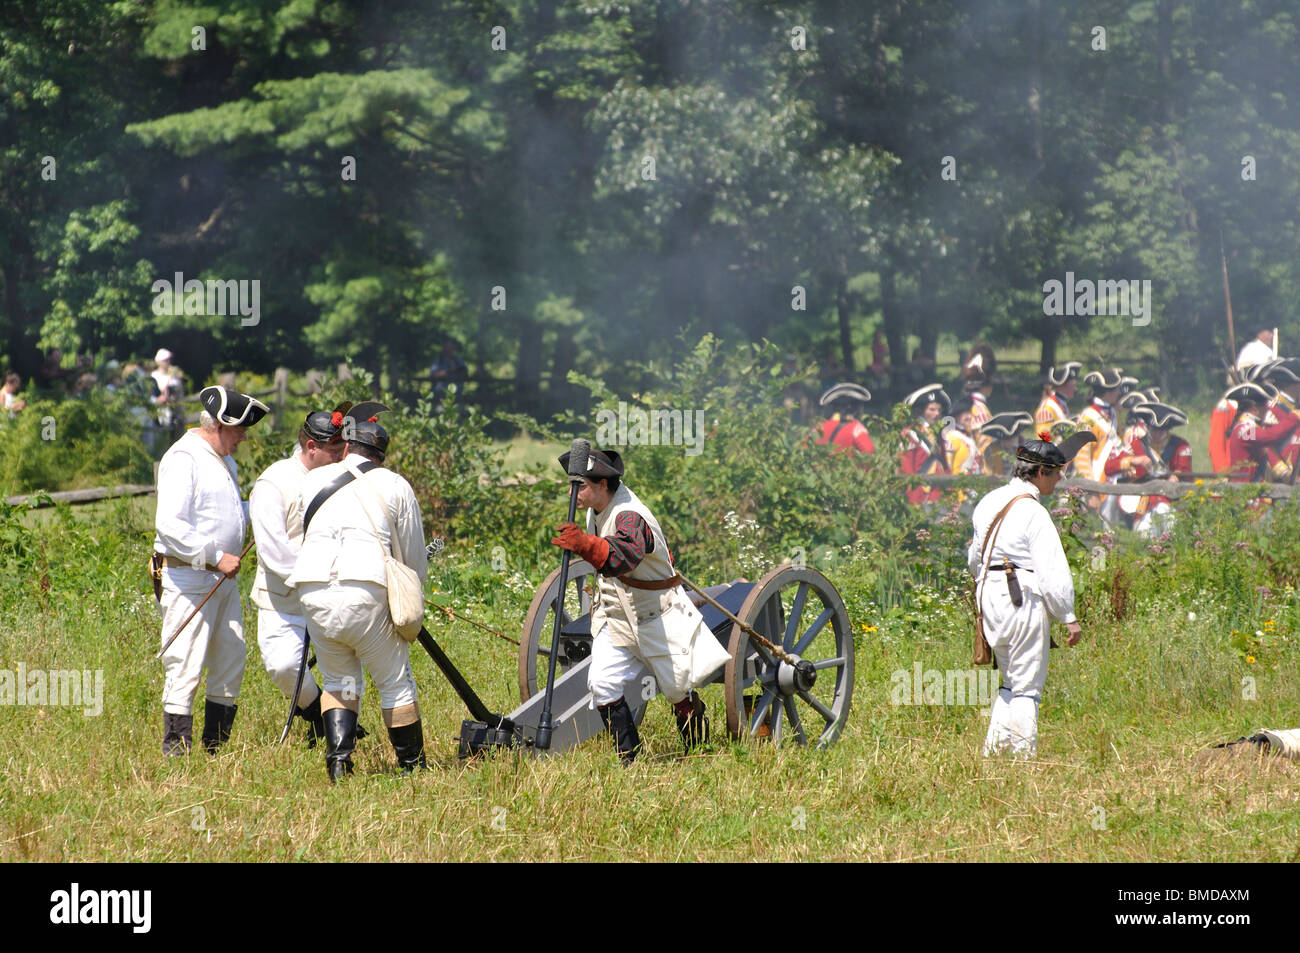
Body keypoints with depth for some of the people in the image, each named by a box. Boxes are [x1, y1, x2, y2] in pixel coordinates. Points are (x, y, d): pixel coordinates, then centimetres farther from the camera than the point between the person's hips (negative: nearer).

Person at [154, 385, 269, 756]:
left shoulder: (224, 461, 17)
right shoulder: (183, 459, -13)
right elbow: (170, 525, -22)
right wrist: (215, 557, -23)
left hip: (223, 578, 10)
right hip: (188, 579, -10)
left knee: (231, 666, 10)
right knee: (185, 670, -9)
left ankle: (215, 752, 17)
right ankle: (176, 751, -7)